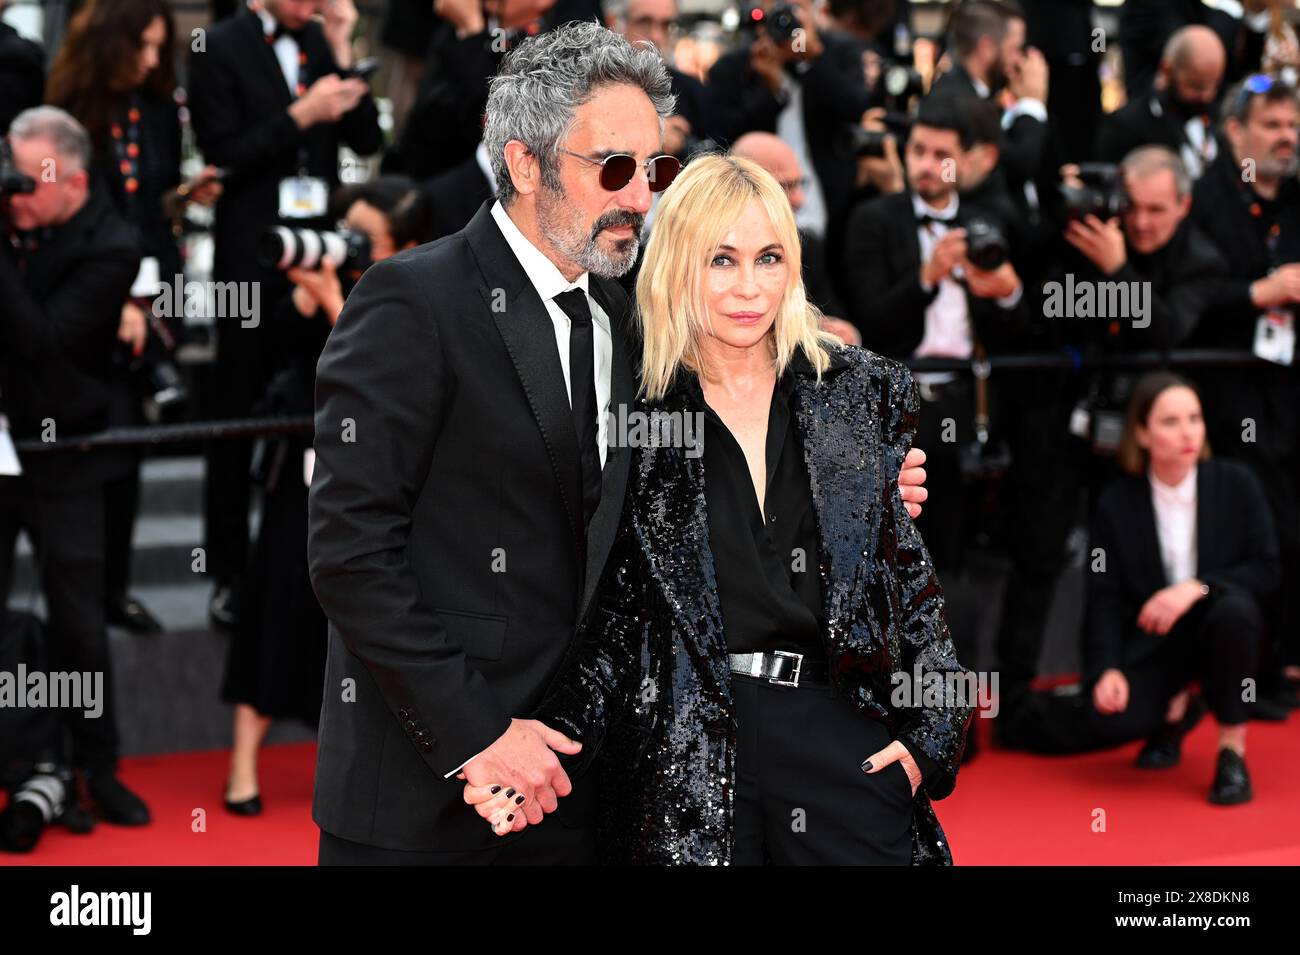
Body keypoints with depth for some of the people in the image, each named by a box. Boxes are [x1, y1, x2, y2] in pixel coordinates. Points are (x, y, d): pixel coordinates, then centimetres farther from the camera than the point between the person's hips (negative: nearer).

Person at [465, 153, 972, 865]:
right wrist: (542, 744, -10)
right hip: (687, 764, -1)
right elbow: (618, 614, 4)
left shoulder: (862, 393, 5)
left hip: (849, 745, 1)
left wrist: (932, 731, 0)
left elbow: (910, 564, 9)